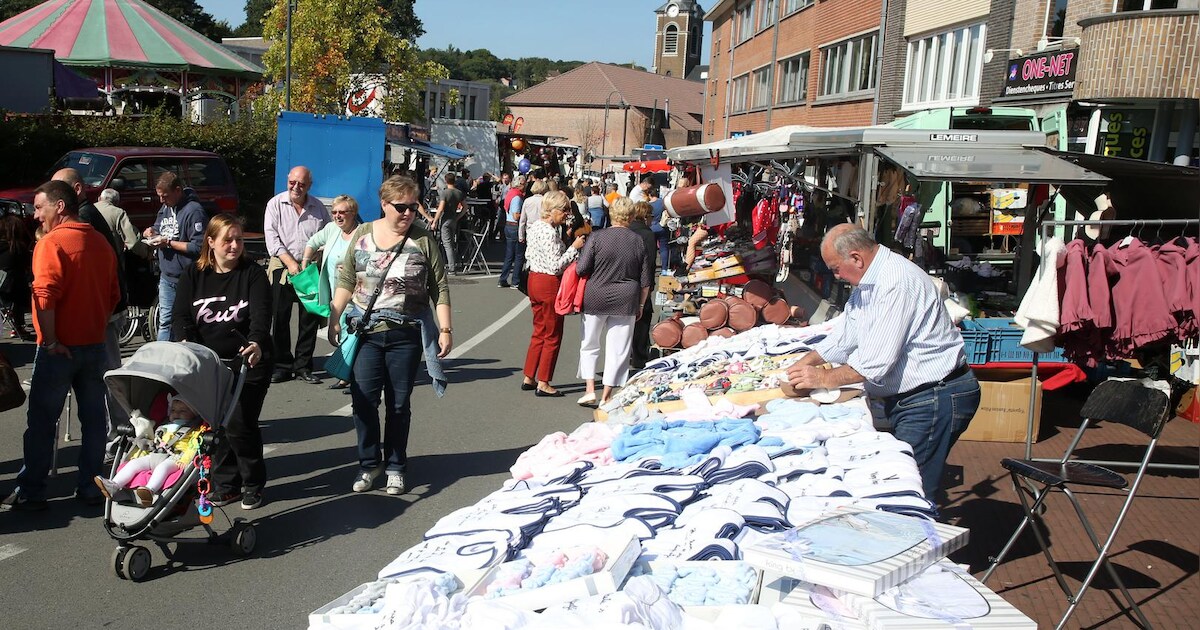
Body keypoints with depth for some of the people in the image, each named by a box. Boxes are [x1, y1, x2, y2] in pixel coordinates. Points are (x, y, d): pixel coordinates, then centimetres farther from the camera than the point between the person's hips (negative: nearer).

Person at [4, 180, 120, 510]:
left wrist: (51, 340, -15)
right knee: (93, 418, 10)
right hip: (95, 345, 6)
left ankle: (31, 492, 12)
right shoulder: (101, 243, 8)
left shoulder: (51, 242, -13)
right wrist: (95, 327, 17)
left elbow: (45, 296, -22)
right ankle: (90, 487, 17)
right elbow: (113, 296, 13)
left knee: (41, 421, 5)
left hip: (60, 348, -6)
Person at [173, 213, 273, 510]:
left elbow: (261, 315, -16)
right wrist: (186, 344, -19)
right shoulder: (193, 275, 7)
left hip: (248, 363, -3)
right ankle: (225, 483, 18)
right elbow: (181, 315, 0)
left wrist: (256, 343, -35)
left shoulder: (253, 274, -3)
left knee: (240, 424, -6)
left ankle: (253, 484, 12)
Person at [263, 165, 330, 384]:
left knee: (310, 318, 3)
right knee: (280, 318, 1)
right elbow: (272, 237, -5)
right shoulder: (275, 204, 2)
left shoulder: (318, 207, 8)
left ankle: (303, 366, 13)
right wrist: (290, 262, -15)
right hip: (283, 268, -2)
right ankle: (283, 366, 11)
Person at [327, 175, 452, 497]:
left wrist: (445, 329, -5)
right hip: (366, 332, 1)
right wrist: (334, 318, 5)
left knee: (399, 404, 6)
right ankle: (369, 463, 18)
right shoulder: (362, 235, 5)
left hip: (406, 334, -1)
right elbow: (346, 281, 10)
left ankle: (395, 467, 22)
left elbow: (439, 288, 0)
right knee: (363, 399, -1)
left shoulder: (423, 240, -1)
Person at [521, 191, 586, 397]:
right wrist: (574, 248, -16)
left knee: (539, 332, 18)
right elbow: (556, 266, -23)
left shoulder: (535, 226, 8)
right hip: (549, 284, -10)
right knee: (552, 336, 2)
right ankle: (543, 383, 8)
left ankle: (529, 378, 23)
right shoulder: (550, 233, -21)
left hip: (534, 278, 10)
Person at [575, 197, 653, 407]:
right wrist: (640, 305, 16)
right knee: (618, 349, 8)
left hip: (596, 298, -1)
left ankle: (590, 389, 8)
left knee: (589, 345, 15)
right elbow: (646, 281, 5)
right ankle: (606, 396, 12)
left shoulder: (597, 237, -7)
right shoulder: (638, 241, 1)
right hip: (626, 302, 1)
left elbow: (581, 269, -10)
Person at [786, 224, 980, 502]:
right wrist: (805, 363, 7)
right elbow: (843, 335, 18)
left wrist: (823, 379, -14)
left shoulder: (897, 282, -22)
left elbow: (876, 361, -24)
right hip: (907, 397, 10)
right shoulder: (867, 282, 11)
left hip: (934, 399, -10)